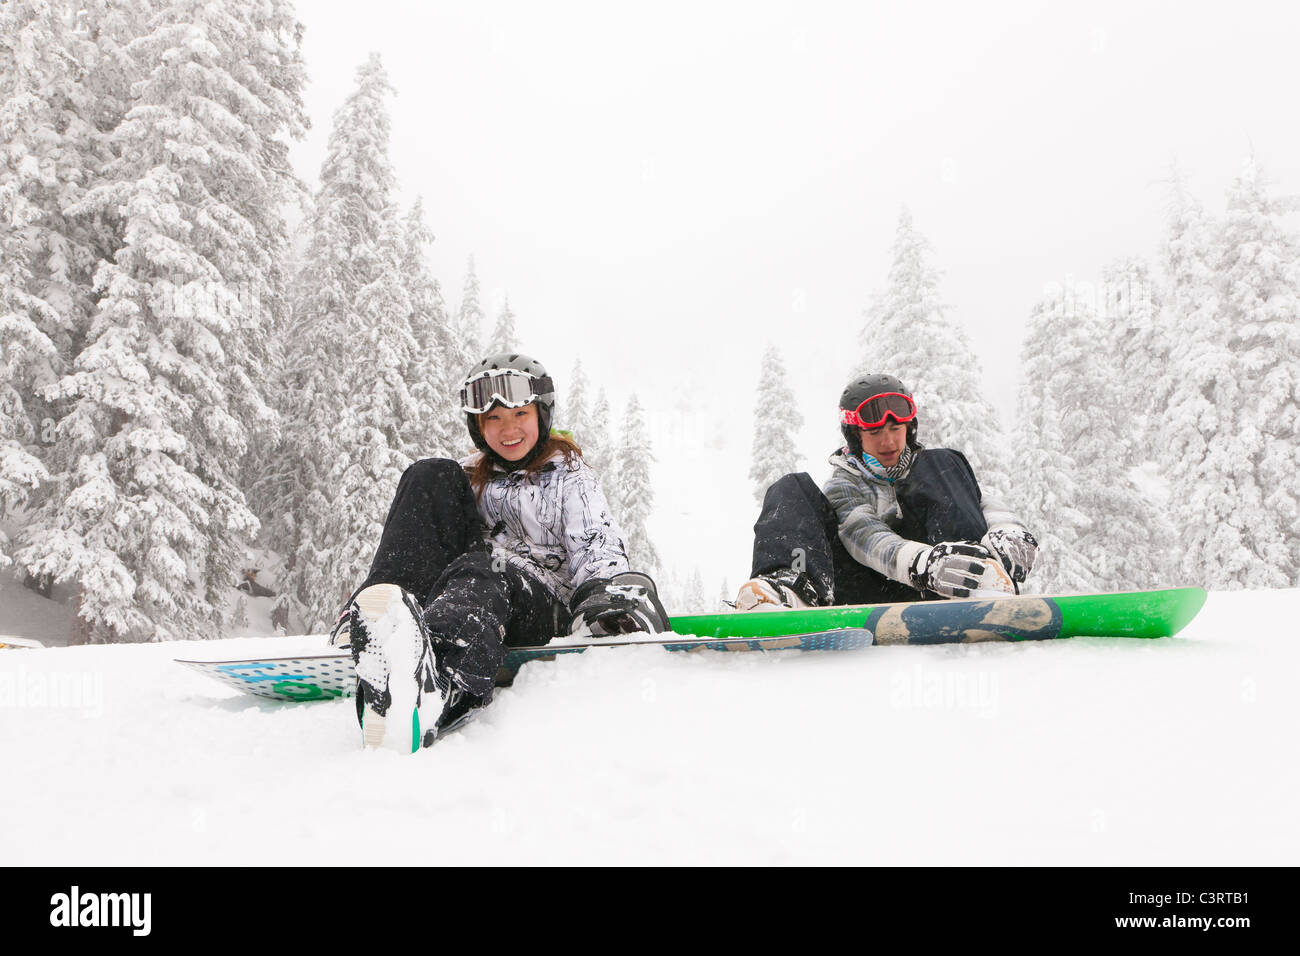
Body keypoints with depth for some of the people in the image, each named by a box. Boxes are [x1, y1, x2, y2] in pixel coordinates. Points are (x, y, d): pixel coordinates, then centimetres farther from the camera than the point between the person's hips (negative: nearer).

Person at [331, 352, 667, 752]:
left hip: (539, 605, -3)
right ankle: (387, 605, -38)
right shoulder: (468, 477, 26)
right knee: (432, 478, -12)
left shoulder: (569, 476, 14)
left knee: (479, 575, -39)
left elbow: (597, 546, 1)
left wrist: (606, 589, -23)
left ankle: (433, 693, -74)